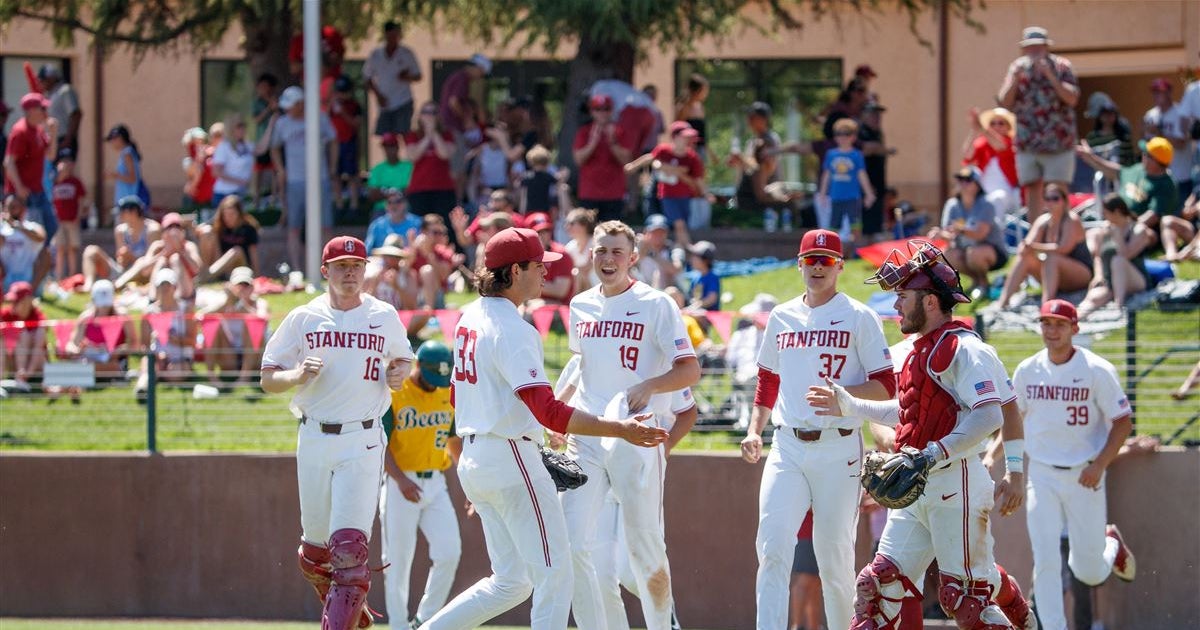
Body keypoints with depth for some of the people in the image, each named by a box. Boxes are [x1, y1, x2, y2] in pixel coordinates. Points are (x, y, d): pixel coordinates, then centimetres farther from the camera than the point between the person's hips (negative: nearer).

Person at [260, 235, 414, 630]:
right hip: (314, 440, 2)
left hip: (362, 442, -2)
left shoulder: (384, 317, 6)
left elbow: (403, 358, 23)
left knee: (349, 543, -16)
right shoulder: (303, 319, 4)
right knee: (315, 547, 11)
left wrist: (398, 373, -1)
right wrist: (296, 376, -17)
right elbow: (268, 379, 5)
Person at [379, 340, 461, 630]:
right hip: (400, 483, -5)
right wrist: (400, 480, -26)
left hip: (435, 484, 5)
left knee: (449, 553, -7)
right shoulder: (392, 394, -9)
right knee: (397, 562, 0)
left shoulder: (448, 394, 8)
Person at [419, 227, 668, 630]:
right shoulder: (513, 329, -17)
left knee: (511, 581, 14)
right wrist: (619, 430, -26)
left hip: (472, 460, 9)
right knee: (555, 574, -4)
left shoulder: (469, 317, 12)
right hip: (511, 458, -9)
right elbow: (548, 411, -24)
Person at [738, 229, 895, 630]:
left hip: (837, 450, -3)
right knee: (773, 548, -11)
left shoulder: (859, 318, 0)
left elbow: (886, 386, -4)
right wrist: (754, 430, 13)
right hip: (787, 449, 3)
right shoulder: (781, 317, 14)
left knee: (835, 557, 0)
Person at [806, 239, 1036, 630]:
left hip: (956, 485, -9)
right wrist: (849, 406, 28)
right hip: (915, 494, 9)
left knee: (963, 597, -7)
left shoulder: (964, 350, -13)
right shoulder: (921, 351, 18)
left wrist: (933, 456, -31)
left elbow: (989, 417, -24)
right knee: (879, 583, 2)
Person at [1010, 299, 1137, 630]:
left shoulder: (1097, 371, -9)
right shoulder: (1026, 371, 2)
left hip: (1084, 478, -2)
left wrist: (1099, 465, -18)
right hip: (1042, 476, 2)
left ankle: (1110, 544, 38)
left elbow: (1123, 422, -6)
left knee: (1089, 572, 4)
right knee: (1046, 563, -9)